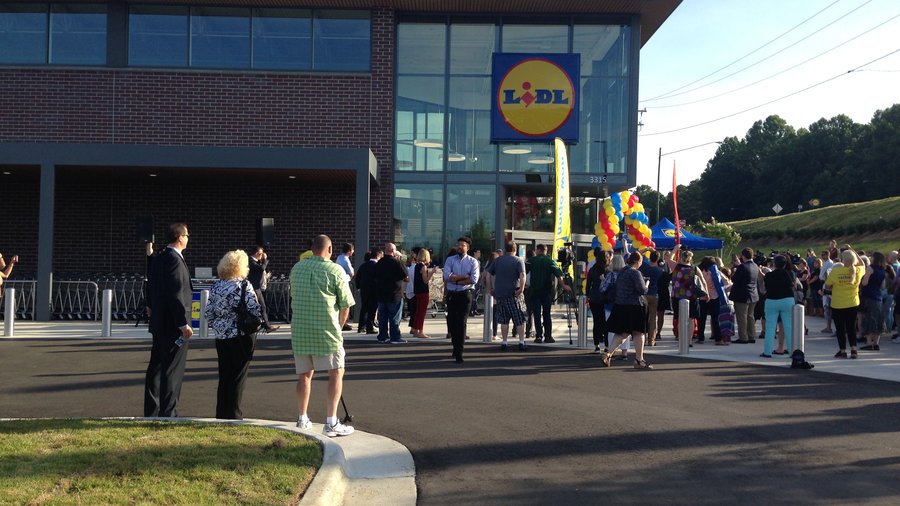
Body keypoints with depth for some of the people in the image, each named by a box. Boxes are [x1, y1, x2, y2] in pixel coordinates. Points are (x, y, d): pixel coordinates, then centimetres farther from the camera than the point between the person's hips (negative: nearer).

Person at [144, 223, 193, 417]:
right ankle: (168, 412, -3)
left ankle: (152, 410, 23)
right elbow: (176, 295, -22)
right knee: (173, 370, -5)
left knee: (156, 367, 15)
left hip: (158, 323, 10)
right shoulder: (175, 260, -17)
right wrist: (184, 324, -21)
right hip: (173, 325, -10)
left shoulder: (158, 259, 12)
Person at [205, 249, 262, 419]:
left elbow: (209, 313, 6)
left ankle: (221, 414, 17)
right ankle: (233, 414, 5)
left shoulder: (215, 287, 4)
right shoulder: (244, 285, -12)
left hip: (221, 337, 5)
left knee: (224, 376, 13)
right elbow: (256, 310, -16)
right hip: (242, 337, -5)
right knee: (238, 377, 3)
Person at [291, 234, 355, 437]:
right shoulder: (335, 270, -5)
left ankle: (302, 419, 24)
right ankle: (331, 422, -4)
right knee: (336, 373, 3)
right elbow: (345, 306, -4)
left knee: (304, 375, 15)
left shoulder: (297, 268, 9)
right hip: (326, 329, -4)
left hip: (300, 330, 5)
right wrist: (338, 327, 14)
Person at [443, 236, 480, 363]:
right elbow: (447, 276, -10)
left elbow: (474, 279, -13)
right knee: (451, 322, 9)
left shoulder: (473, 262, 1)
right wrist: (465, 276, -11)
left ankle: (459, 353, -5)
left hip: (465, 294, -2)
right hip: (451, 294, 3)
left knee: (461, 323, -7)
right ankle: (456, 346, 30)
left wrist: (456, 280, -12)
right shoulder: (450, 260, 6)